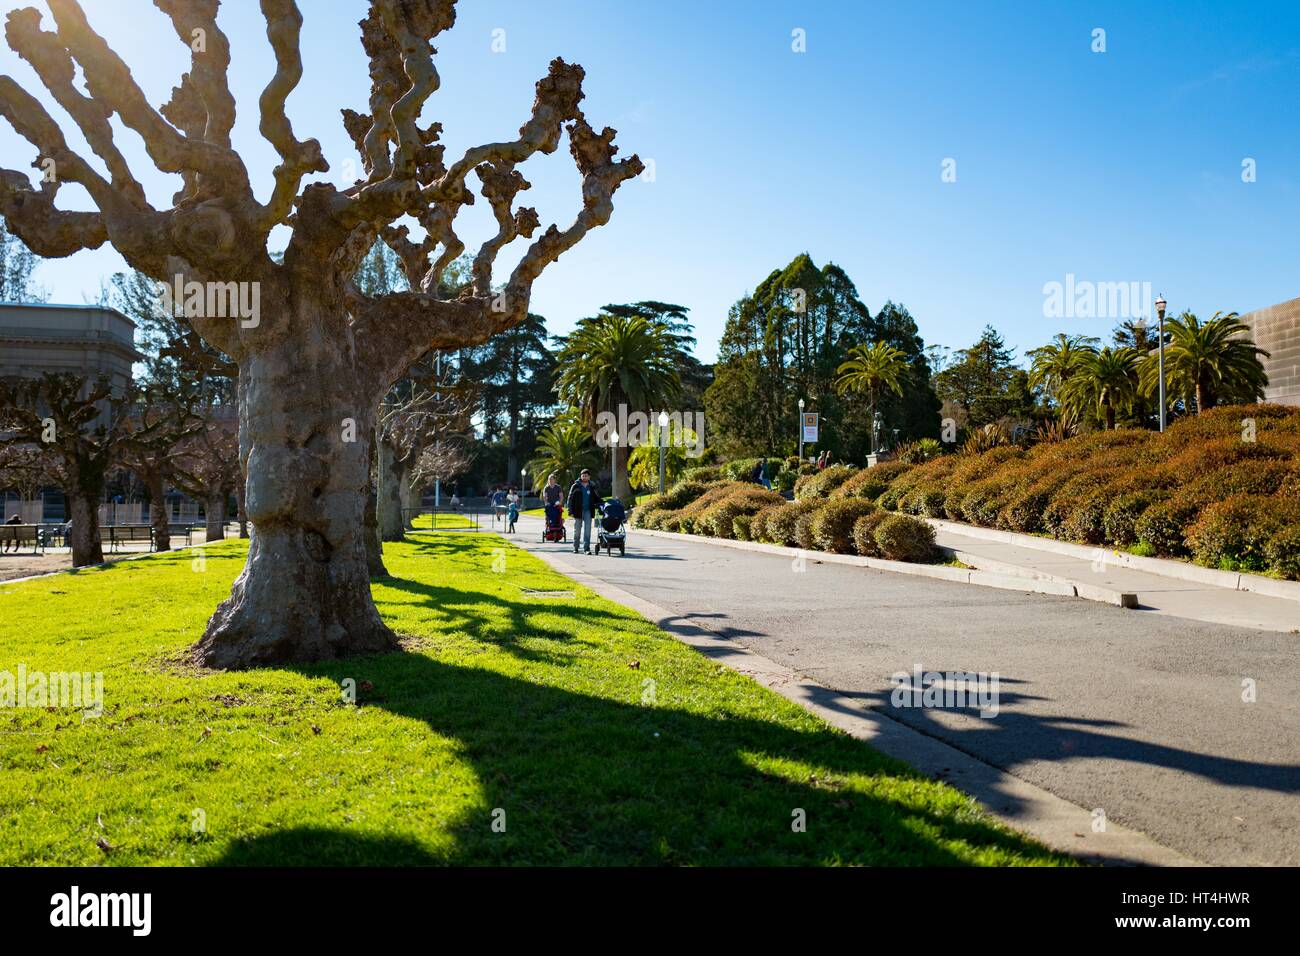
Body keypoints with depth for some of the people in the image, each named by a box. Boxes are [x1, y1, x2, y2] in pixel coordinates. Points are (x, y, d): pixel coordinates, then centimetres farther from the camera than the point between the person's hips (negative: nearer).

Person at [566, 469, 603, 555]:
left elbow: (597, 498, 16)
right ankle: (575, 547, 22)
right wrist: (570, 511, -6)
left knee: (587, 530, -8)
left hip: (588, 511, 1)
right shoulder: (575, 486, 2)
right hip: (578, 511, -1)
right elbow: (570, 499, 1)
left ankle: (587, 548, -8)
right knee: (577, 530, 8)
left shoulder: (592, 487, 9)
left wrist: (598, 507, -2)